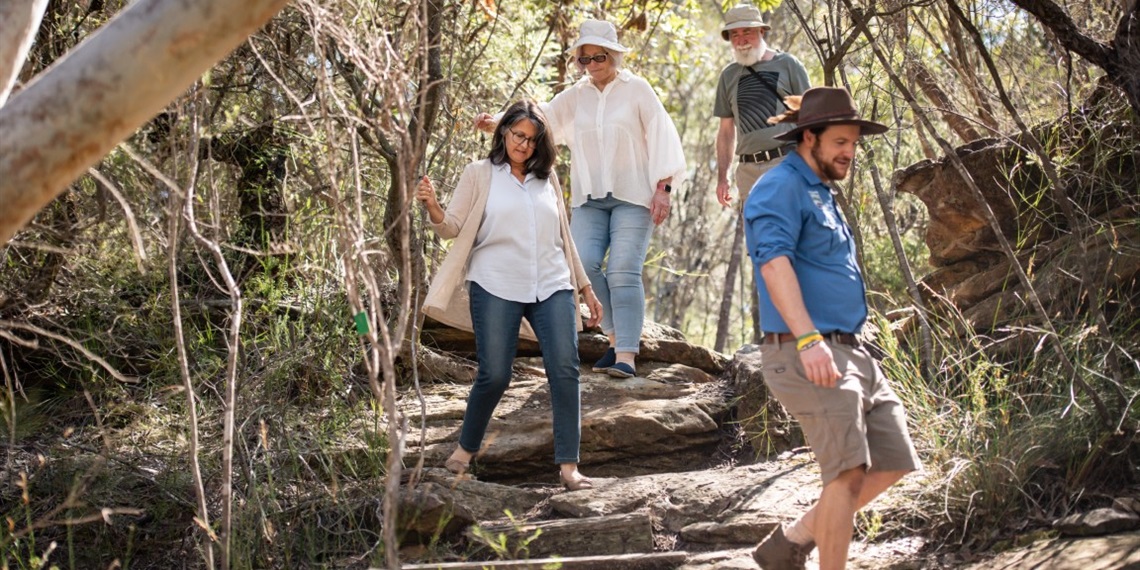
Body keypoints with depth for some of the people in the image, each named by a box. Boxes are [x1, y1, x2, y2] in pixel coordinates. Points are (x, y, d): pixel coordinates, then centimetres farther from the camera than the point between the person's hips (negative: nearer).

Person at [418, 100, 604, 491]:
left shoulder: (547, 178, 18)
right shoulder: (480, 175, 8)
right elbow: (452, 228, 1)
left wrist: (585, 287, 23)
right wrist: (431, 206, -21)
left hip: (552, 287, 3)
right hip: (496, 287, -3)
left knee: (565, 369, -11)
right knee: (494, 375, -7)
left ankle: (568, 466, -11)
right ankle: (465, 450, 17)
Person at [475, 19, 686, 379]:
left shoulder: (637, 90, 1)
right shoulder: (574, 97, 10)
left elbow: (660, 137, -1)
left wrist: (662, 188, -8)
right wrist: (495, 124, -15)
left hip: (633, 196, -4)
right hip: (589, 199, 4)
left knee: (623, 271, -13)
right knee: (582, 264, -12)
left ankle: (626, 356, -17)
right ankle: (617, 335, 6)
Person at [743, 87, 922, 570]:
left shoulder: (820, 192, 23)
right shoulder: (780, 188, -8)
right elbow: (774, 263, -22)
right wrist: (808, 340, -31)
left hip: (850, 352, 10)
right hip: (806, 354, -10)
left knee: (893, 463, 8)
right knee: (849, 471, -19)